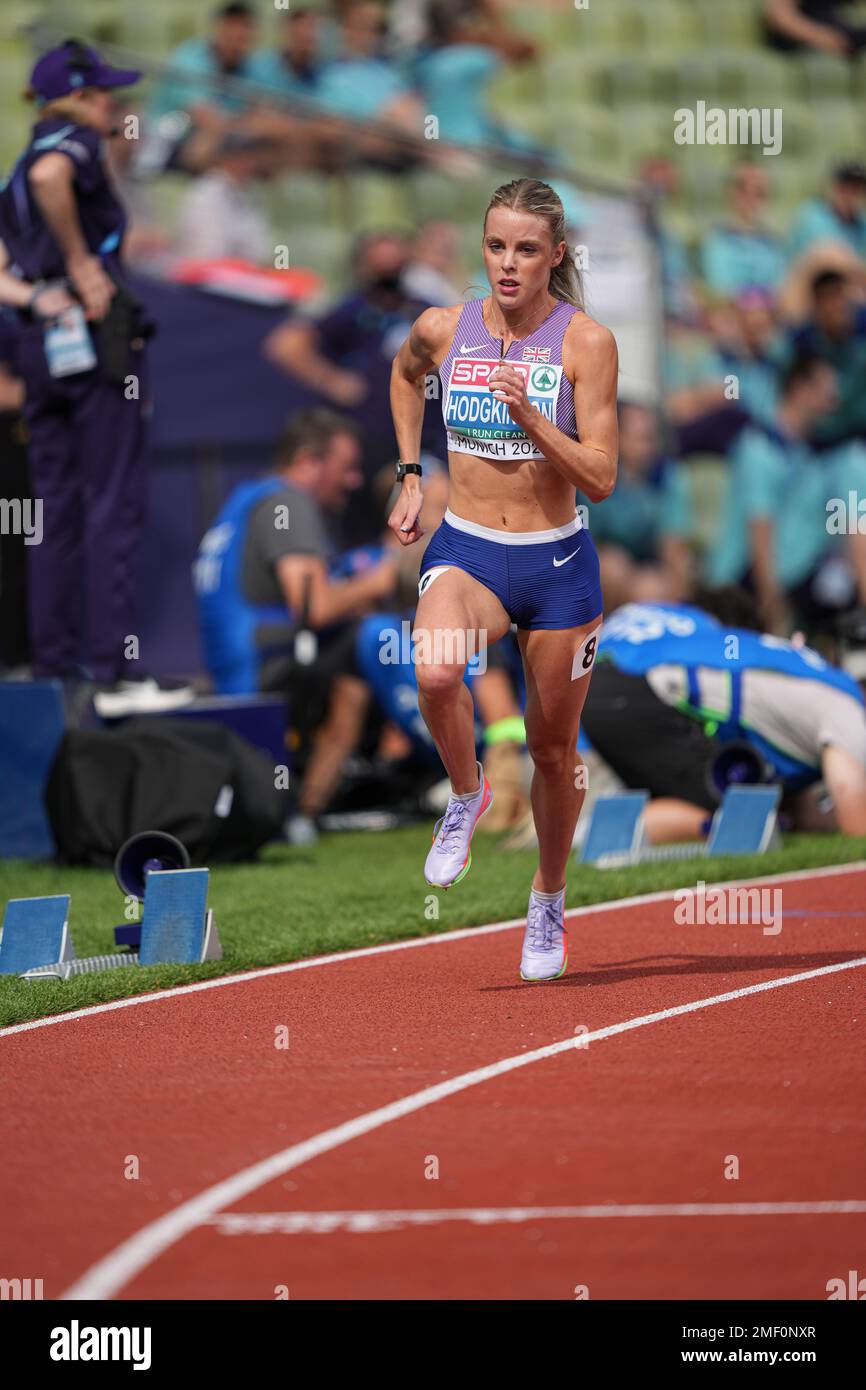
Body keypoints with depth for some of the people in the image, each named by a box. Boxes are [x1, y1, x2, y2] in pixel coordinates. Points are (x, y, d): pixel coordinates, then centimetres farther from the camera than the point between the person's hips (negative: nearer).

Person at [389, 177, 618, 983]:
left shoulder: (586, 342, -10)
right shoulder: (443, 329, -2)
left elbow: (600, 480, -12)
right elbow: (405, 374, 24)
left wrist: (529, 417, -25)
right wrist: (410, 478, 17)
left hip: (557, 563, -1)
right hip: (466, 551, 1)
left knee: (553, 748, 11)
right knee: (435, 672, -32)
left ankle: (548, 902, 36)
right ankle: (465, 796, -2)